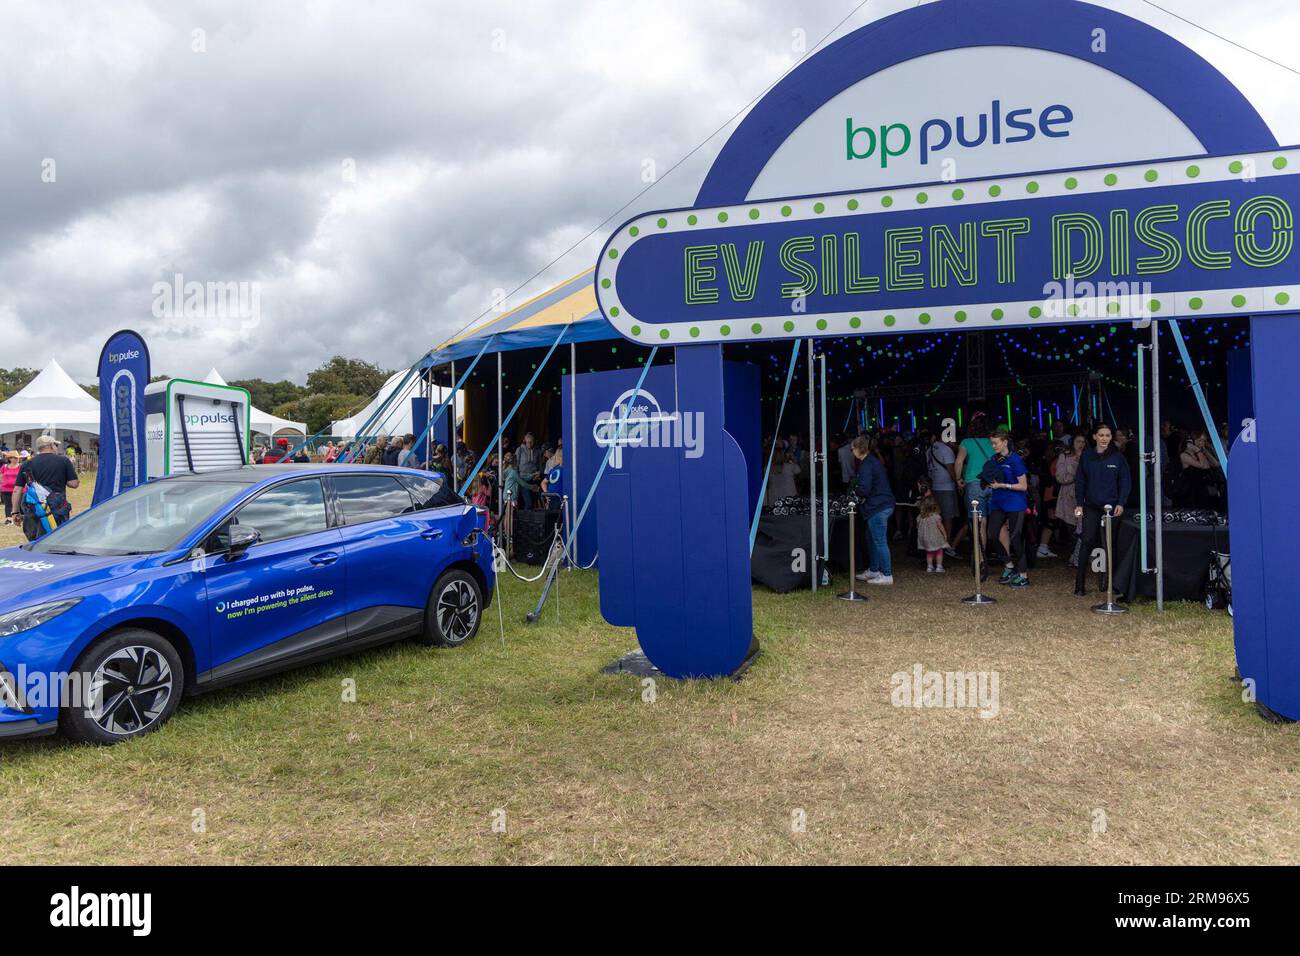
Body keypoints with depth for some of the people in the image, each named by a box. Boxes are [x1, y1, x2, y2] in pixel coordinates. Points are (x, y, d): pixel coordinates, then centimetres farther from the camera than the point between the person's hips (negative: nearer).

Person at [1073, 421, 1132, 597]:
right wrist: (1079, 503, 0)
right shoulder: (1086, 457, 5)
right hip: (1091, 507, 0)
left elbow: (1125, 481, 2)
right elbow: (1080, 481, 7)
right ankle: (1080, 584, -5)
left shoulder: (1117, 457, 1)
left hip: (1112, 507, 0)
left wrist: (1121, 503, -8)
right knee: (1087, 543, -6)